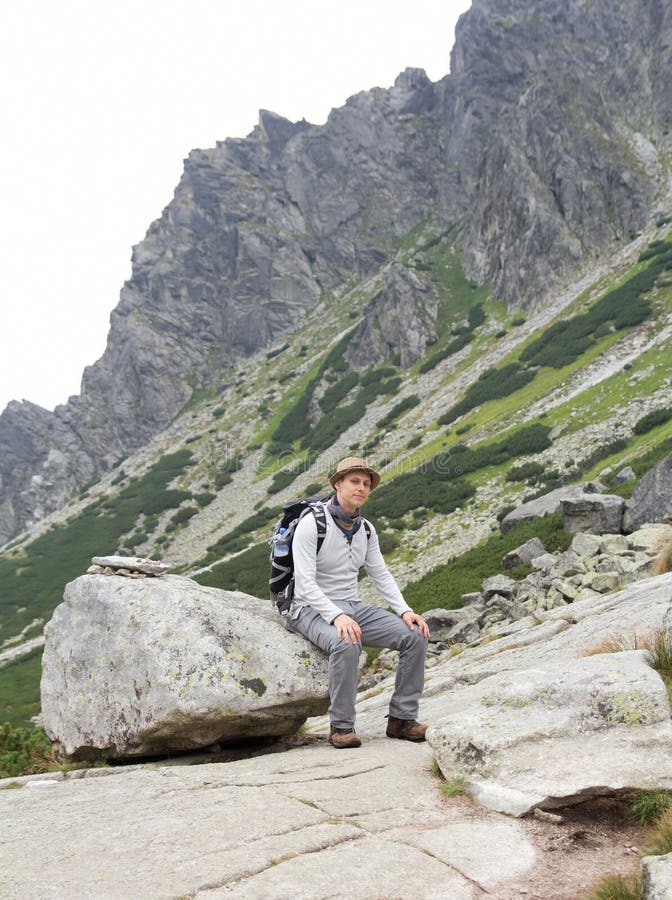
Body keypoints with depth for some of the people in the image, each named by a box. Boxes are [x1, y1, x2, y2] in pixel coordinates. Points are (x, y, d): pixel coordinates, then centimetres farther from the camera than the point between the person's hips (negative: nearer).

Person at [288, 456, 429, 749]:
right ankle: (341, 726, -22)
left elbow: (381, 575, 11)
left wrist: (405, 611, -5)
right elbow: (305, 583, -21)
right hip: (314, 610, -7)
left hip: (353, 607, 7)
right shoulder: (311, 524, -15)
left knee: (415, 636, -12)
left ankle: (401, 718, -3)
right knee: (347, 644, -39)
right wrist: (337, 616, -34)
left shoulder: (365, 529, 7)